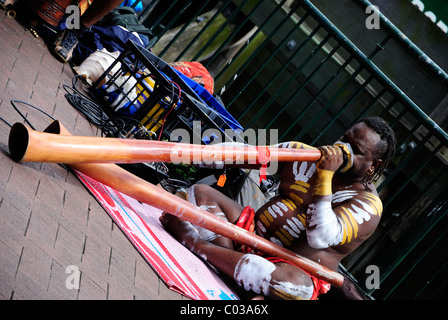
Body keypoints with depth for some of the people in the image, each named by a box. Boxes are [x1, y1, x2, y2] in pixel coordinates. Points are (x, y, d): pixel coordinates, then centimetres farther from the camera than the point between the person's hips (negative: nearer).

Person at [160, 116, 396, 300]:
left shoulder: (367, 204, -9)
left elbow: (320, 238, -26)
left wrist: (325, 177, -27)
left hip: (295, 268, -6)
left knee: (296, 284, -42)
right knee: (201, 192, -4)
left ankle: (195, 243, -36)